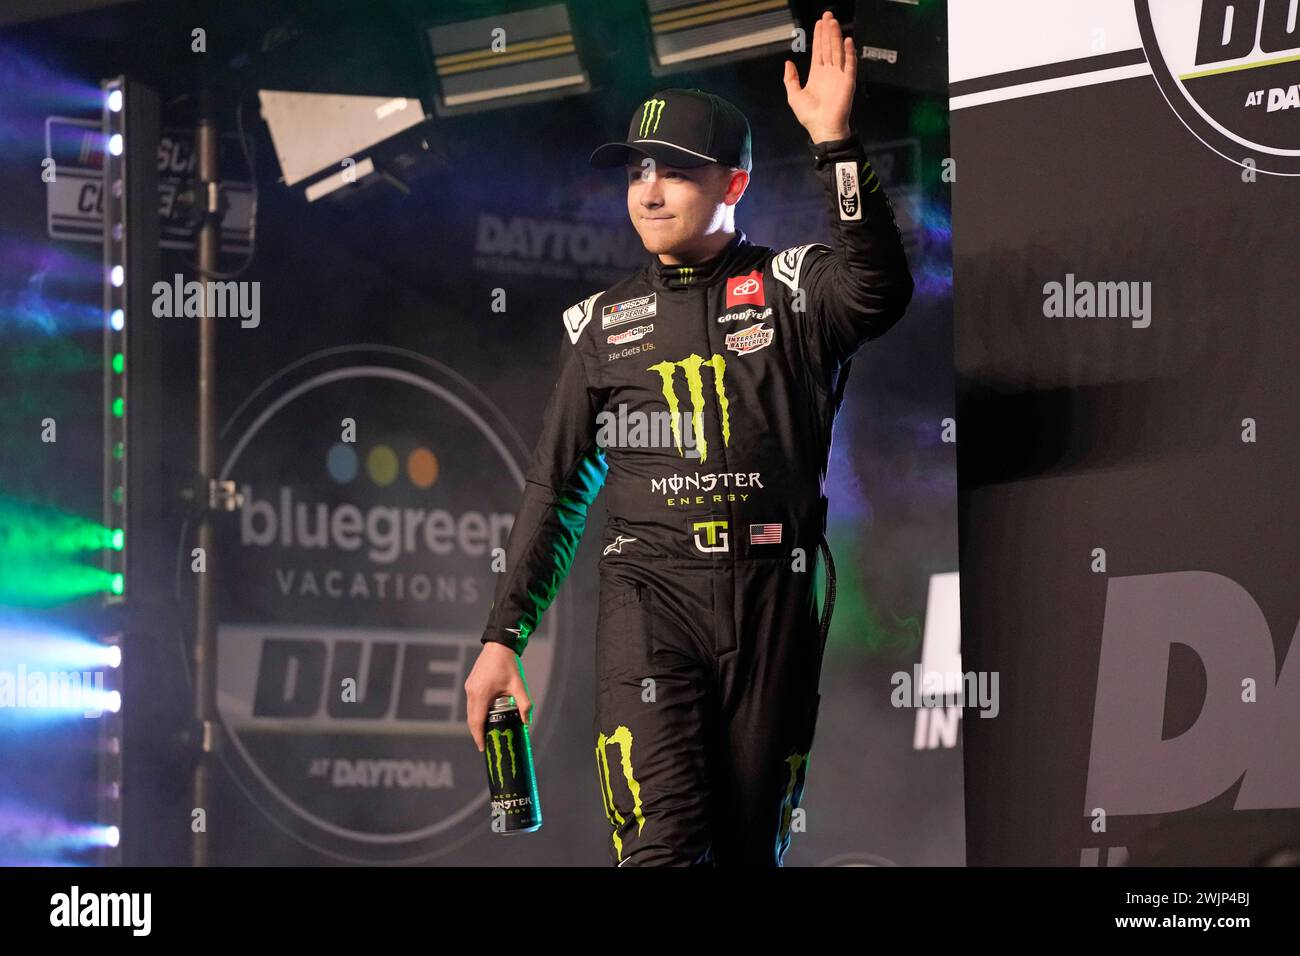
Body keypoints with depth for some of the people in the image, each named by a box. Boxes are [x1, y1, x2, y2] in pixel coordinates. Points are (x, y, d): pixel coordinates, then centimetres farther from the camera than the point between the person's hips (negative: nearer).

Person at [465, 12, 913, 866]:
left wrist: (836, 144, -24)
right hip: (651, 593, 1)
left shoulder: (795, 290, 6)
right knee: (662, 841, -16)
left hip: (773, 599, 0)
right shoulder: (604, 324, 14)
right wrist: (503, 638, 12)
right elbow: (558, 489, 17)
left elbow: (880, 292, -18)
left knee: (749, 846, 2)